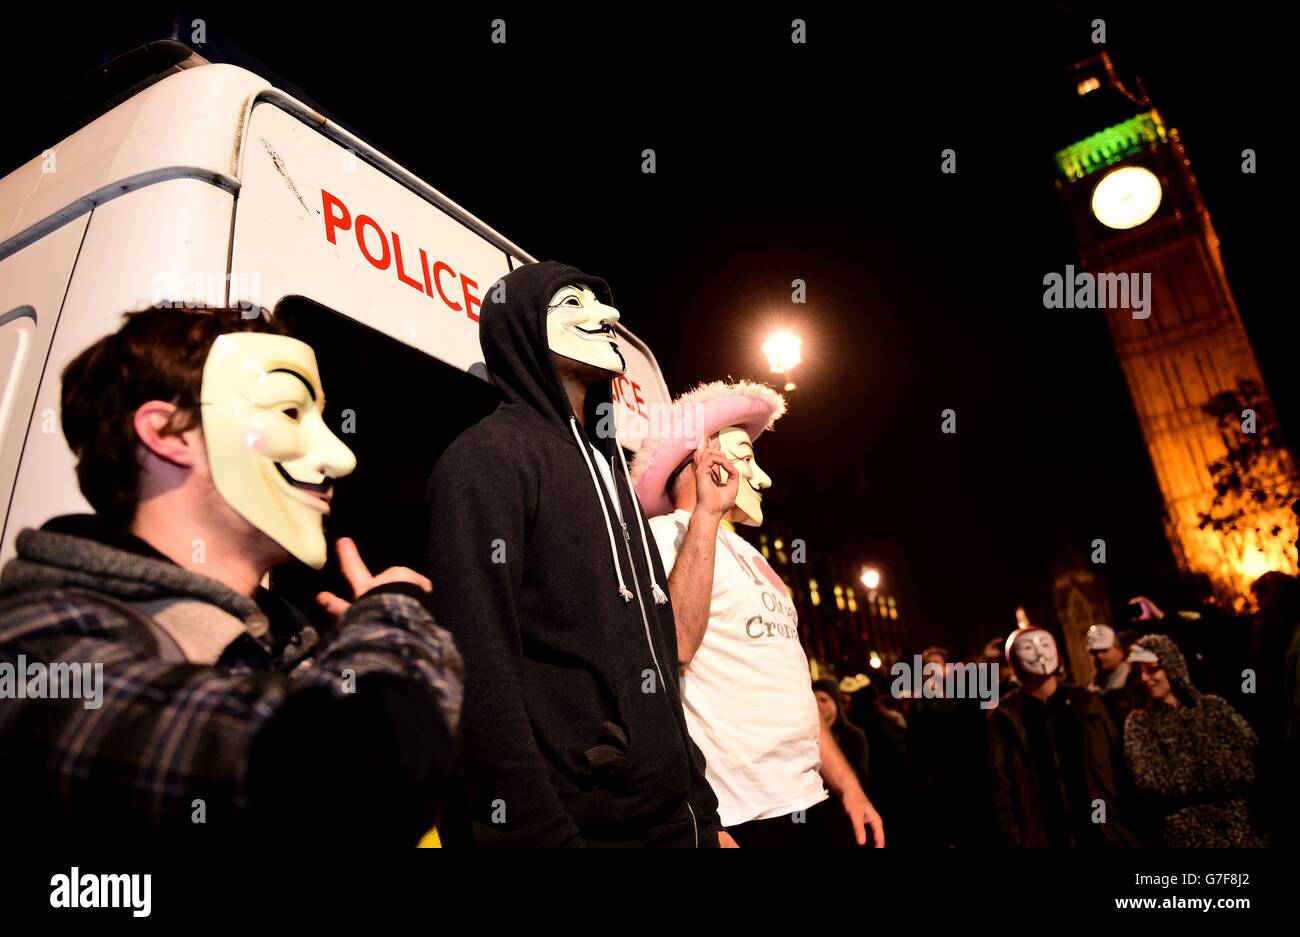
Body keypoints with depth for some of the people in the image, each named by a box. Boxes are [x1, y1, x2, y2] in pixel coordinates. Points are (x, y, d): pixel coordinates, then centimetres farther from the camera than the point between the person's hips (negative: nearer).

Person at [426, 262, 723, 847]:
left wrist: (701, 809, 10)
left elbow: (658, 654, 12)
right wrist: (538, 834, -21)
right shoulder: (490, 456, -11)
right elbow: (480, 674, -19)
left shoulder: (606, 466, 13)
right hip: (580, 822, -7)